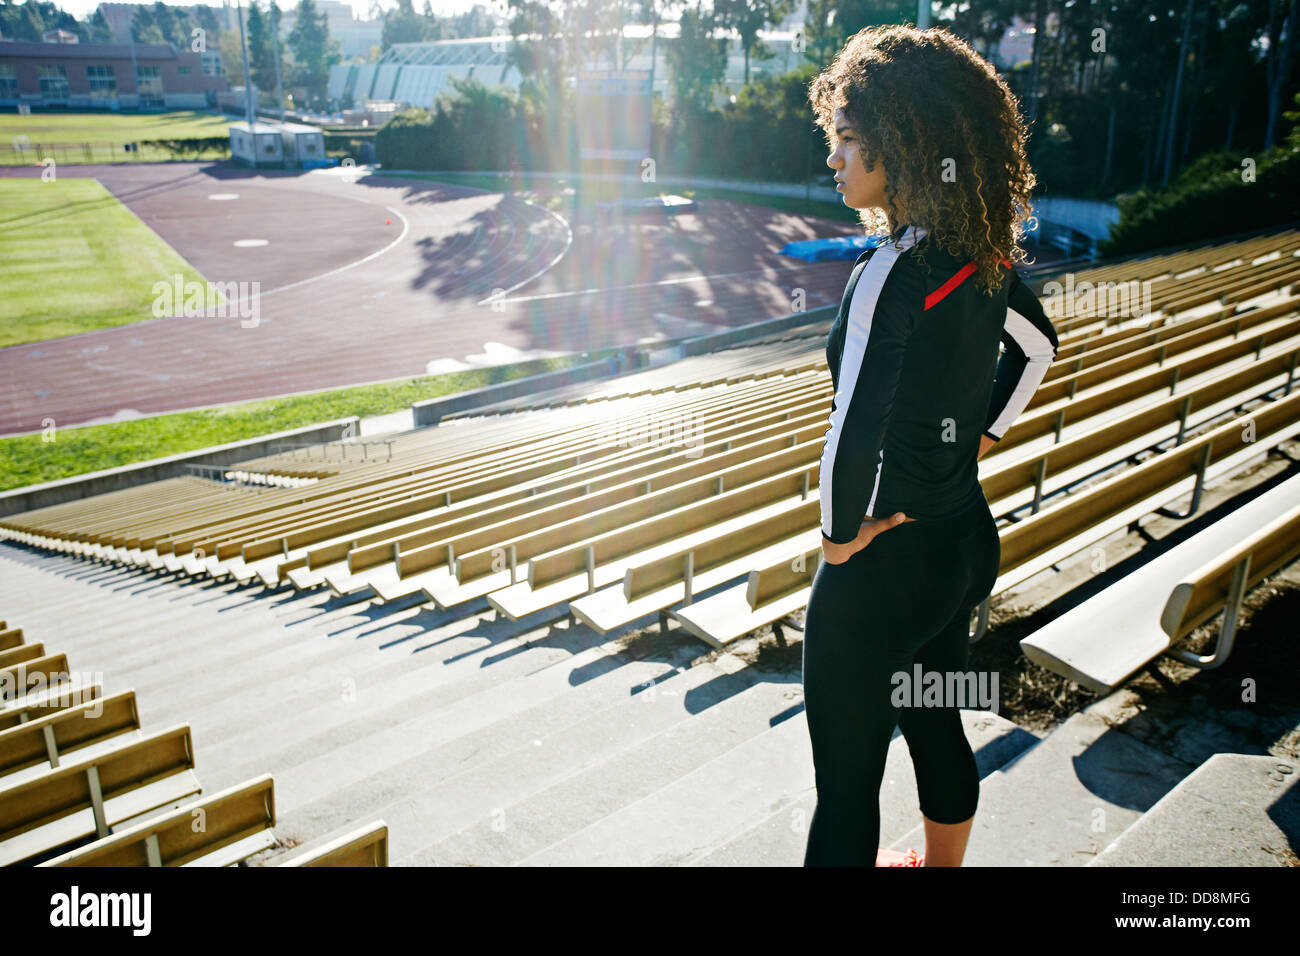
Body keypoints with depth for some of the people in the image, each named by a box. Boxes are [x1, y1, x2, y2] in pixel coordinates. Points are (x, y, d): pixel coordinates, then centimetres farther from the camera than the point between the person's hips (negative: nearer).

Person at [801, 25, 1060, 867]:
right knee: (937, 727, 29)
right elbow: (1038, 347, 17)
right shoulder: (984, 256, -1)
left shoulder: (892, 275, -27)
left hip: (883, 570, -9)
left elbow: (851, 439, -30)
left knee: (846, 782, 8)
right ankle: (941, 865, 52)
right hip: (971, 541, 9)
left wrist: (840, 539, -13)